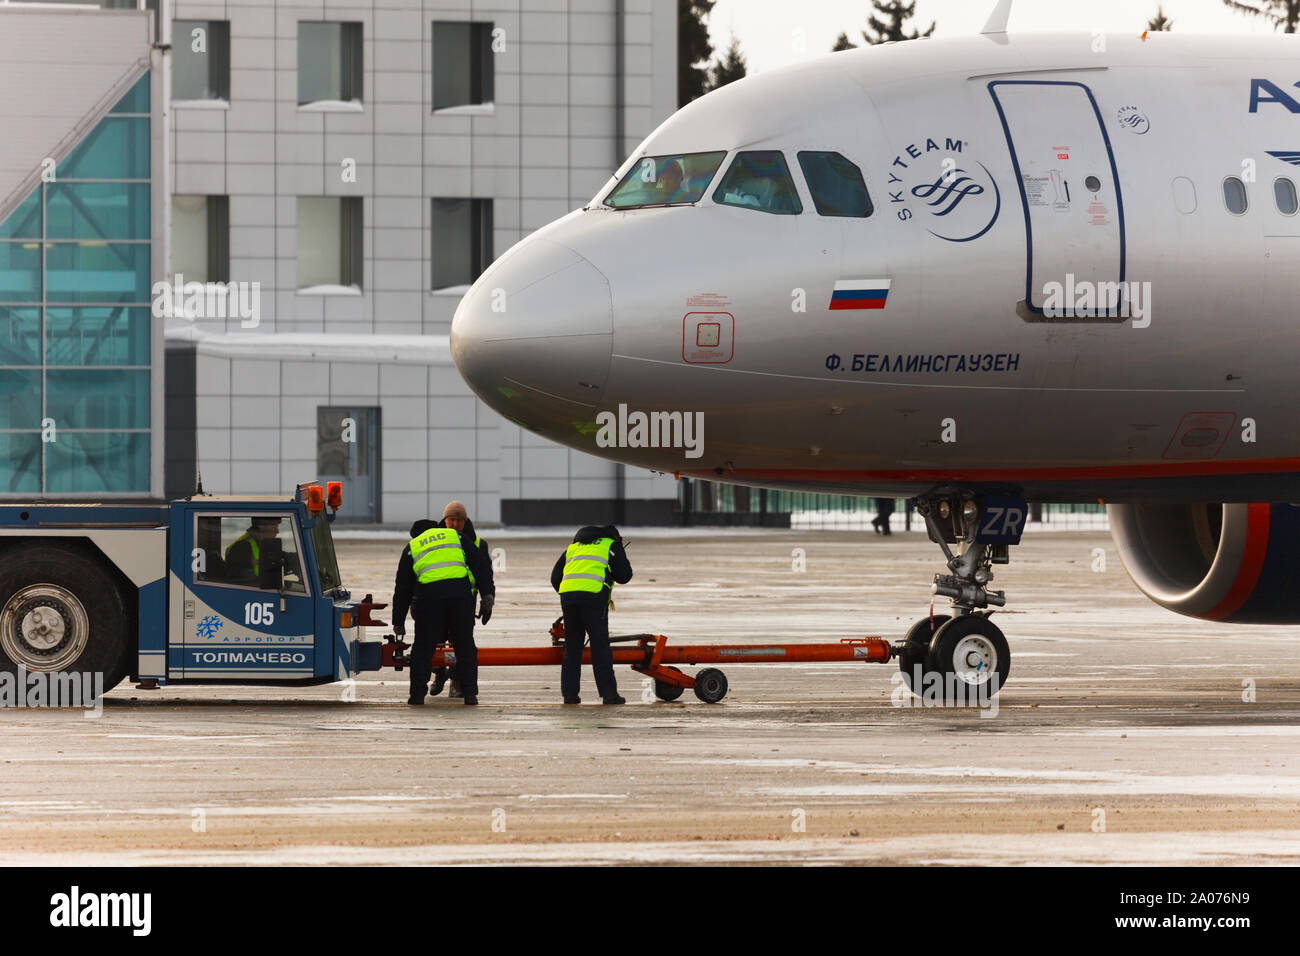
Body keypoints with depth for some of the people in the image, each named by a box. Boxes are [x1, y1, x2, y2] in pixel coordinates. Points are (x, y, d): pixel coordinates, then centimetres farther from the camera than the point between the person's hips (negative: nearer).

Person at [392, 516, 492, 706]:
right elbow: (479, 564, 12)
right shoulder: (456, 536, 25)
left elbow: (402, 589, 25)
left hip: (429, 596, -1)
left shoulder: (411, 548, 24)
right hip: (460, 593, 1)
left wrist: (398, 622, 29)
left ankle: (417, 694, 7)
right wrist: (487, 592, 7)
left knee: (423, 649, 9)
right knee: (465, 646, 9)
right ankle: (470, 693, 6)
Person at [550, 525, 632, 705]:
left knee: (572, 646, 11)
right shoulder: (612, 545, 16)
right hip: (594, 596, -4)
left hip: (567, 595, 4)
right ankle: (609, 693, -4)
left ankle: (569, 693, 9)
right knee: (600, 645, -1)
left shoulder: (573, 547, 29)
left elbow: (555, 578, 25)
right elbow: (624, 576, 10)